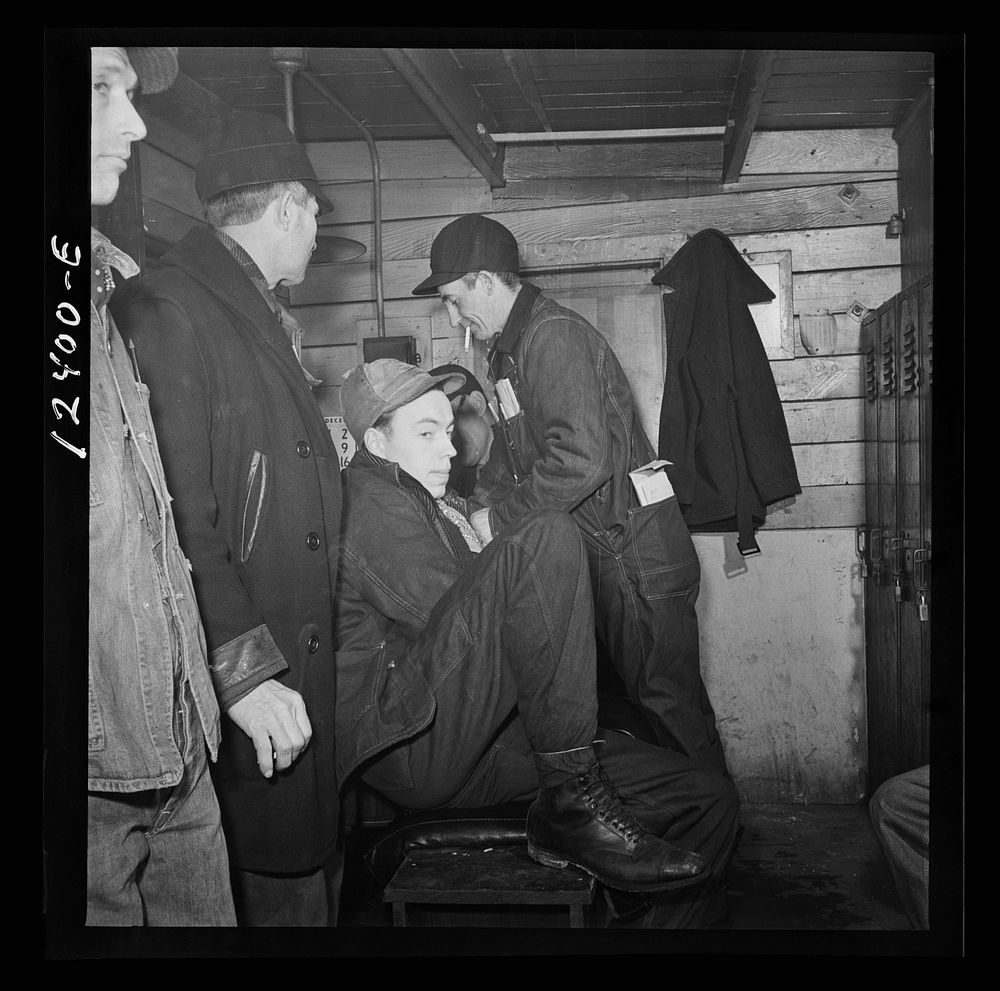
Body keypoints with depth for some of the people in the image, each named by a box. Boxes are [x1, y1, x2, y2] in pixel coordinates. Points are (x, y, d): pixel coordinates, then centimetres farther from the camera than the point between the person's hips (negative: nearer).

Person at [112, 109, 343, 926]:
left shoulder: (256, 311, 17)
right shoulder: (166, 310, -14)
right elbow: (178, 517, -21)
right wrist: (244, 668, -22)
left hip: (303, 663, 9)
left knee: (315, 857, 17)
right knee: (277, 882, 2)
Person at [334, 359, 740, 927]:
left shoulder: (425, 504, 29)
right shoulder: (365, 495, -2)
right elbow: (446, 614, -14)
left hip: (471, 748, 9)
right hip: (409, 743, -9)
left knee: (710, 801, -2)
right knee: (547, 538, -26)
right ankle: (573, 805, -24)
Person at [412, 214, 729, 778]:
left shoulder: (554, 335, -18)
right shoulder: (513, 345, 15)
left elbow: (582, 457, -28)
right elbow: (511, 454, 19)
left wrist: (500, 519, -19)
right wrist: (473, 512, 3)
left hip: (635, 554, -10)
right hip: (600, 554, 10)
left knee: (667, 701, -2)